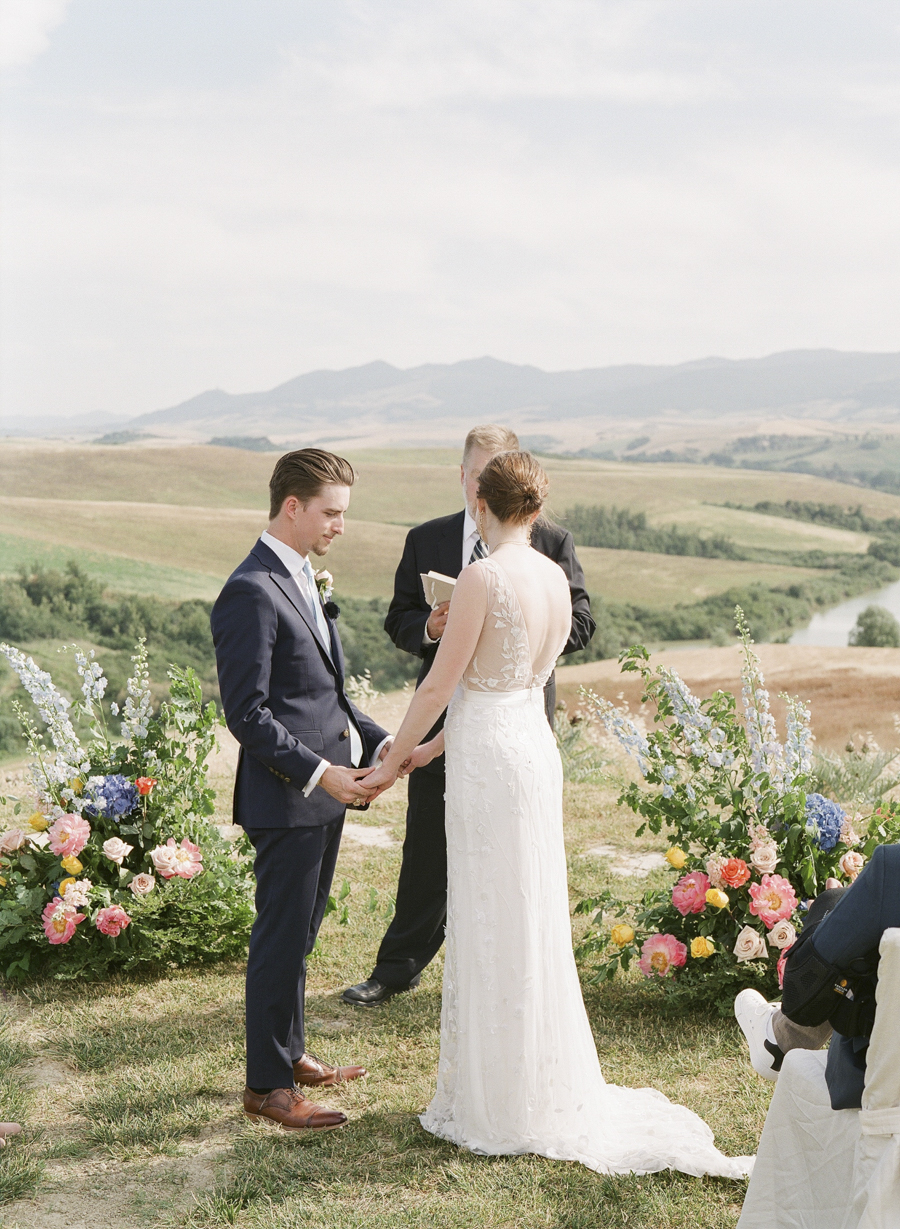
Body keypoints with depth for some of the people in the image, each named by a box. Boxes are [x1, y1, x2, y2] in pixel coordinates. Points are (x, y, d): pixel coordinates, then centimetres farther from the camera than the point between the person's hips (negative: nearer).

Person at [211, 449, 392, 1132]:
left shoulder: (304, 580, 13)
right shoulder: (252, 593, -18)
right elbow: (247, 713, -21)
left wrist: (377, 740, 8)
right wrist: (319, 773, -23)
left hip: (325, 792, 9)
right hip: (286, 799, -9)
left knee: (299, 935, 19)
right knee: (281, 940, 1)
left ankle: (291, 1054, 33)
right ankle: (268, 1085, 13)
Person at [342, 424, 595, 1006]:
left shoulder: (553, 542, 2)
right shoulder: (425, 541, 8)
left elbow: (581, 625, -1)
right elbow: (399, 619, 10)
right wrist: (429, 628, -13)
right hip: (444, 713, 1)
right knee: (428, 843, 8)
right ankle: (400, 966, 22)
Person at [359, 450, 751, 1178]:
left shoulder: (484, 578, -17)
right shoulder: (555, 577, 7)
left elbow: (439, 686, -13)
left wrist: (392, 761, 0)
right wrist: (431, 748, 19)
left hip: (490, 759, -8)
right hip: (534, 744, 8)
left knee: (492, 927, 1)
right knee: (529, 923, 16)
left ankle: (501, 1112, 13)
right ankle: (542, 1091, 28)